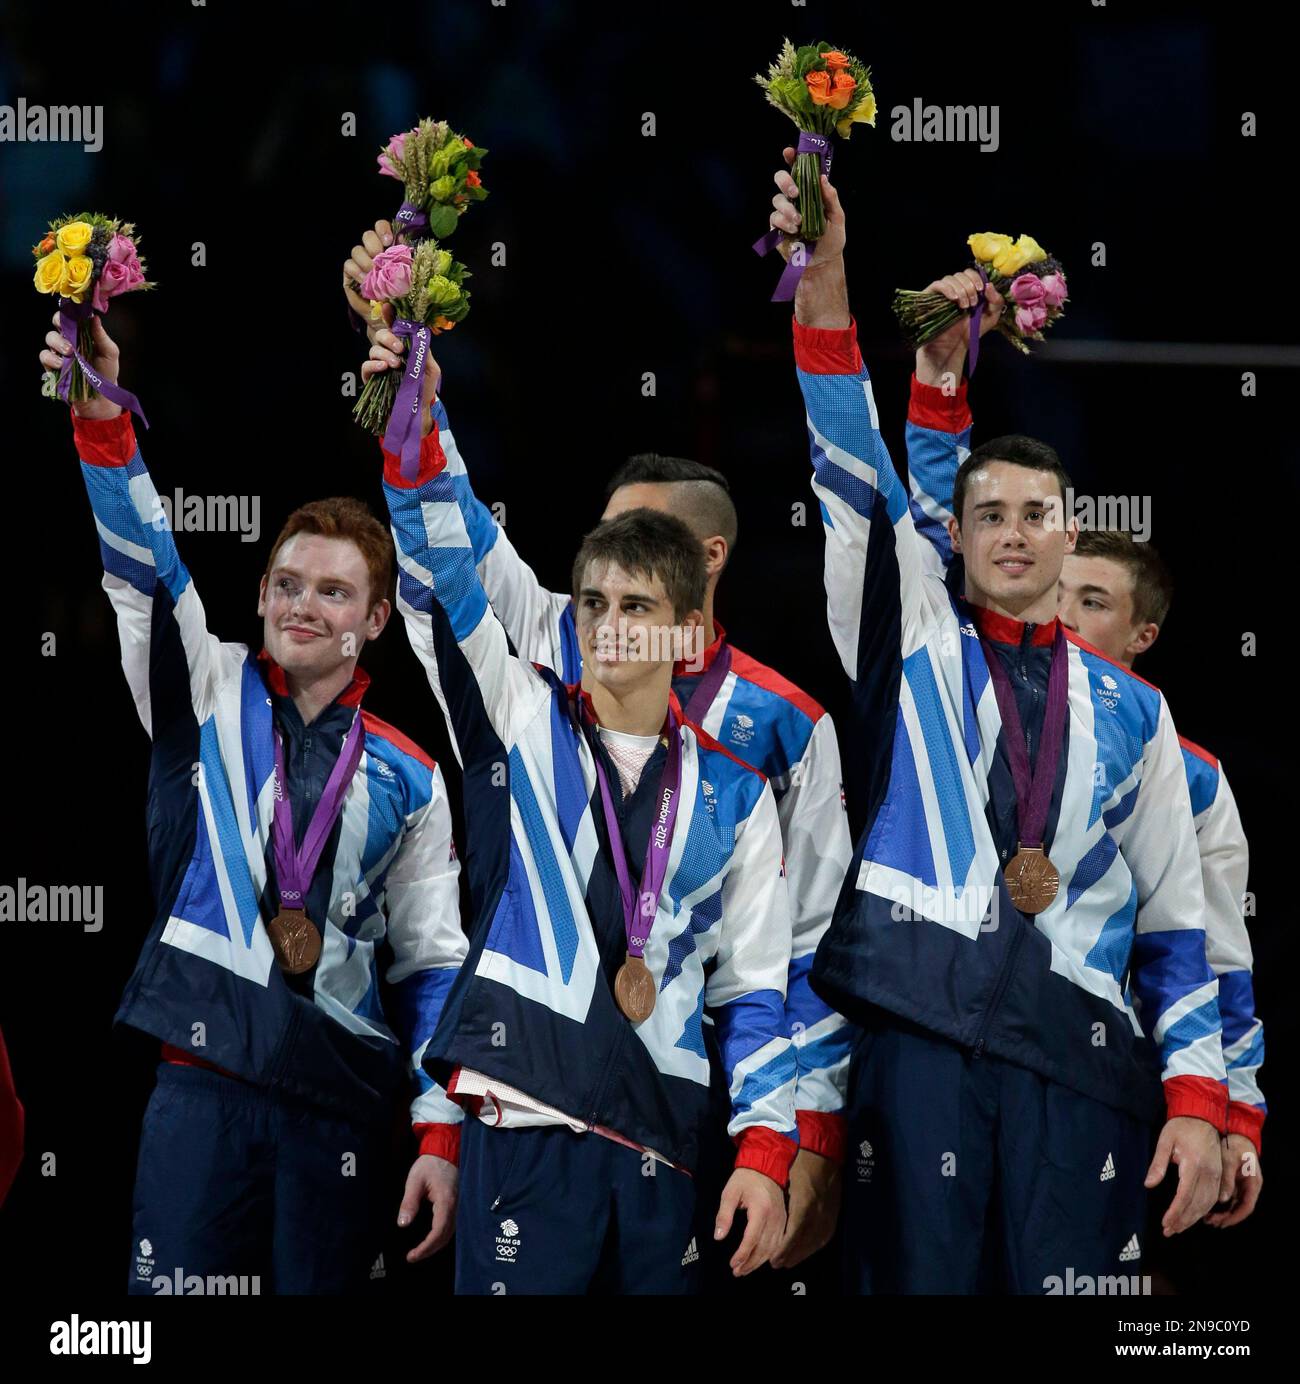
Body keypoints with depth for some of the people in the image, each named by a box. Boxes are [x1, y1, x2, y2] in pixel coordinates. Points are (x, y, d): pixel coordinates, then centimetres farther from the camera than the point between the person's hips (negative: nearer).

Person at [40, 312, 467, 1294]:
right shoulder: (210, 695, 8)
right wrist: (103, 419, -23)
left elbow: (433, 960, 10)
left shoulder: (407, 777, 10)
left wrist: (442, 1135, 1)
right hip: (205, 1079, -1)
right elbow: (146, 571, -7)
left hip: (342, 1099, 1)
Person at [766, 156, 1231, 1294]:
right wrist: (825, 282, -11)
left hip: (1081, 1043, 1)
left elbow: (1175, 918, 14)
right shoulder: (912, 639, 14)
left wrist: (1197, 1097, 3)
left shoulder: (1129, 711, 17)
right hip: (920, 1019, -1)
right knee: (918, 1278, -7)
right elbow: (854, 480, 1)